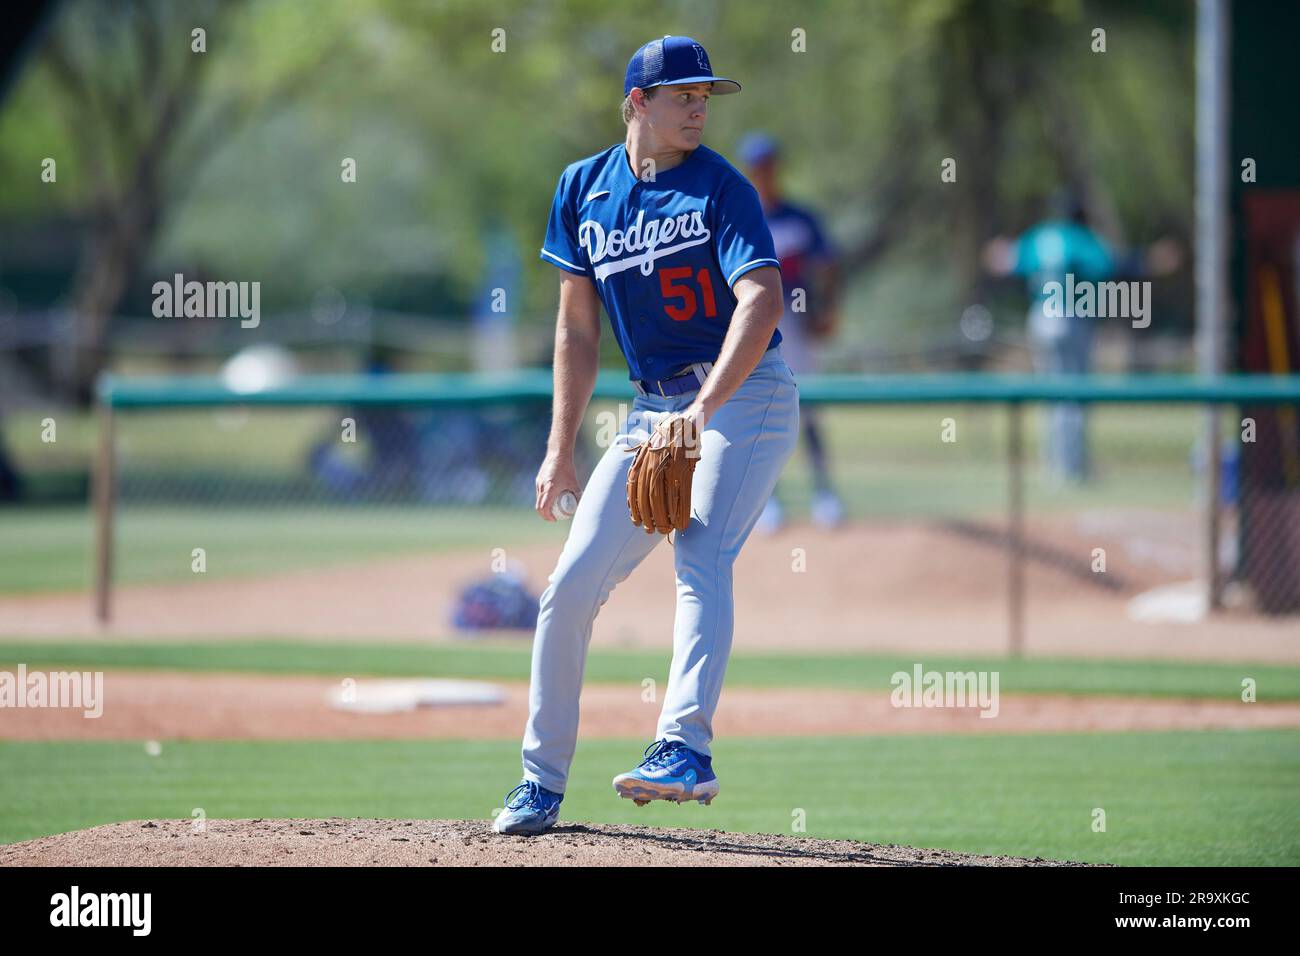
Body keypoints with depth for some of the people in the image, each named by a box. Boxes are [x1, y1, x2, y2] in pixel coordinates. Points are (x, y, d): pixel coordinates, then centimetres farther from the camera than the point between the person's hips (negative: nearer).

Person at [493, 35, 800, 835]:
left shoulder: (721, 187, -8)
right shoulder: (584, 190, 8)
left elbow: (762, 299, -22)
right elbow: (578, 327, 13)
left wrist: (705, 408, -34)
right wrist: (562, 449, 7)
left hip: (747, 397, -5)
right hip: (655, 409, 5)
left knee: (701, 558, -26)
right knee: (571, 584, 0)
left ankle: (686, 747, -38)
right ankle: (543, 782, 9)